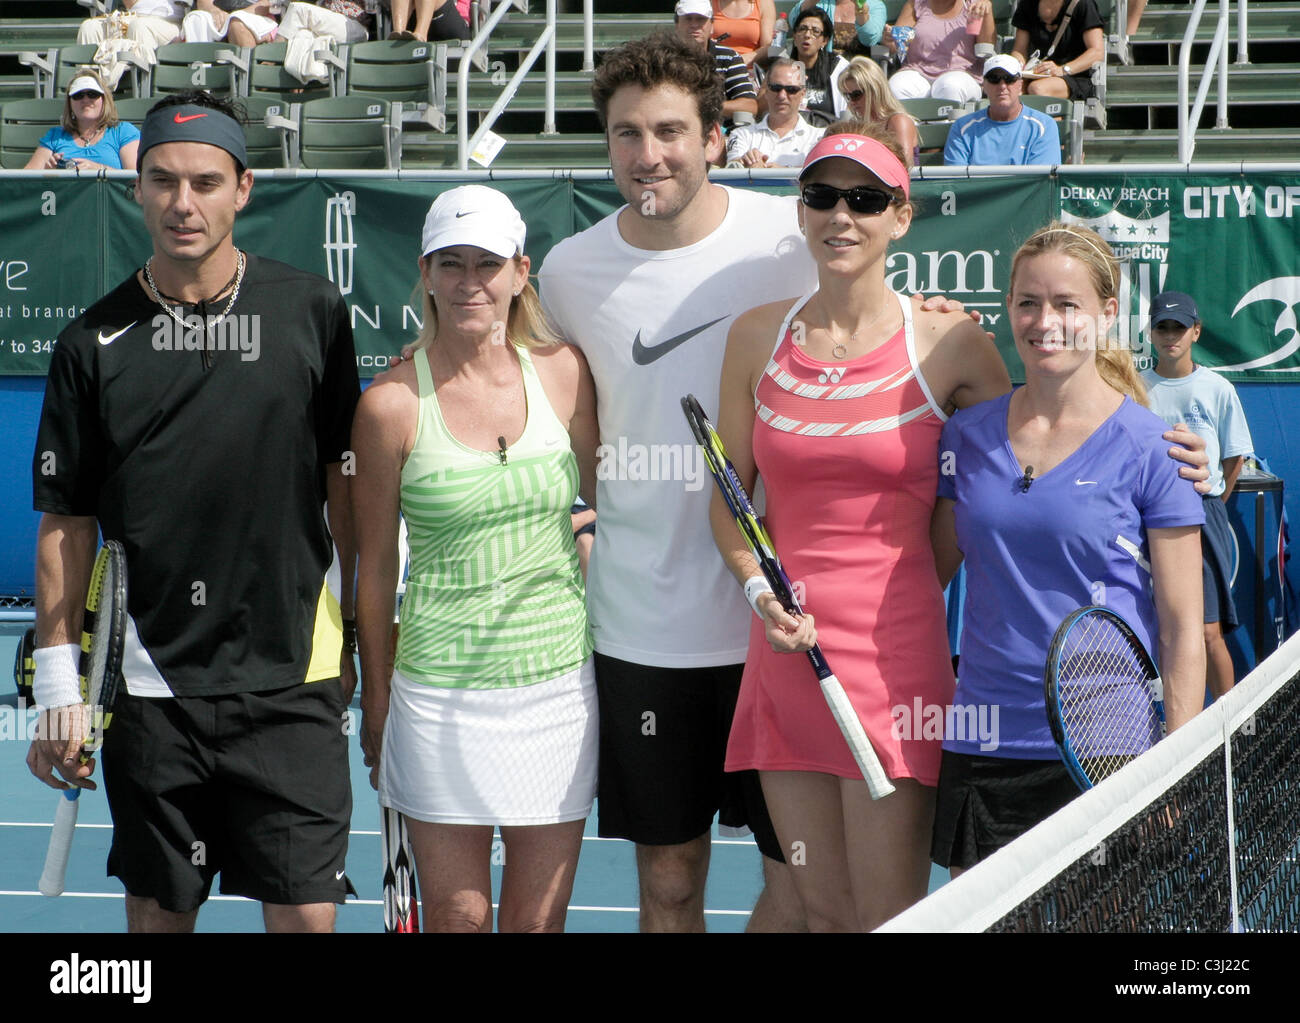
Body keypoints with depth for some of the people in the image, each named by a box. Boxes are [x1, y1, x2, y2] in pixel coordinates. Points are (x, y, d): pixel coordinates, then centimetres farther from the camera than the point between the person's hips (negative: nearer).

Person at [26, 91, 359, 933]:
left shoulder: (311, 312, 1)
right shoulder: (94, 343, 1)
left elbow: (347, 482, 8)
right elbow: (66, 524, 5)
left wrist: (361, 631, 7)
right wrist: (60, 688, 1)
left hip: (292, 678, -1)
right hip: (149, 683, 1)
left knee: (306, 911, -3)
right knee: (159, 909, 9)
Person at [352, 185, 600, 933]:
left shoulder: (563, 372, 0)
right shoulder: (393, 403, -8)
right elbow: (376, 566, 1)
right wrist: (375, 702, 4)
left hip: (561, 681, 2)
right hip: (443, 694, -2)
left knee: (538, 919, 8)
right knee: (458, 918, 4)